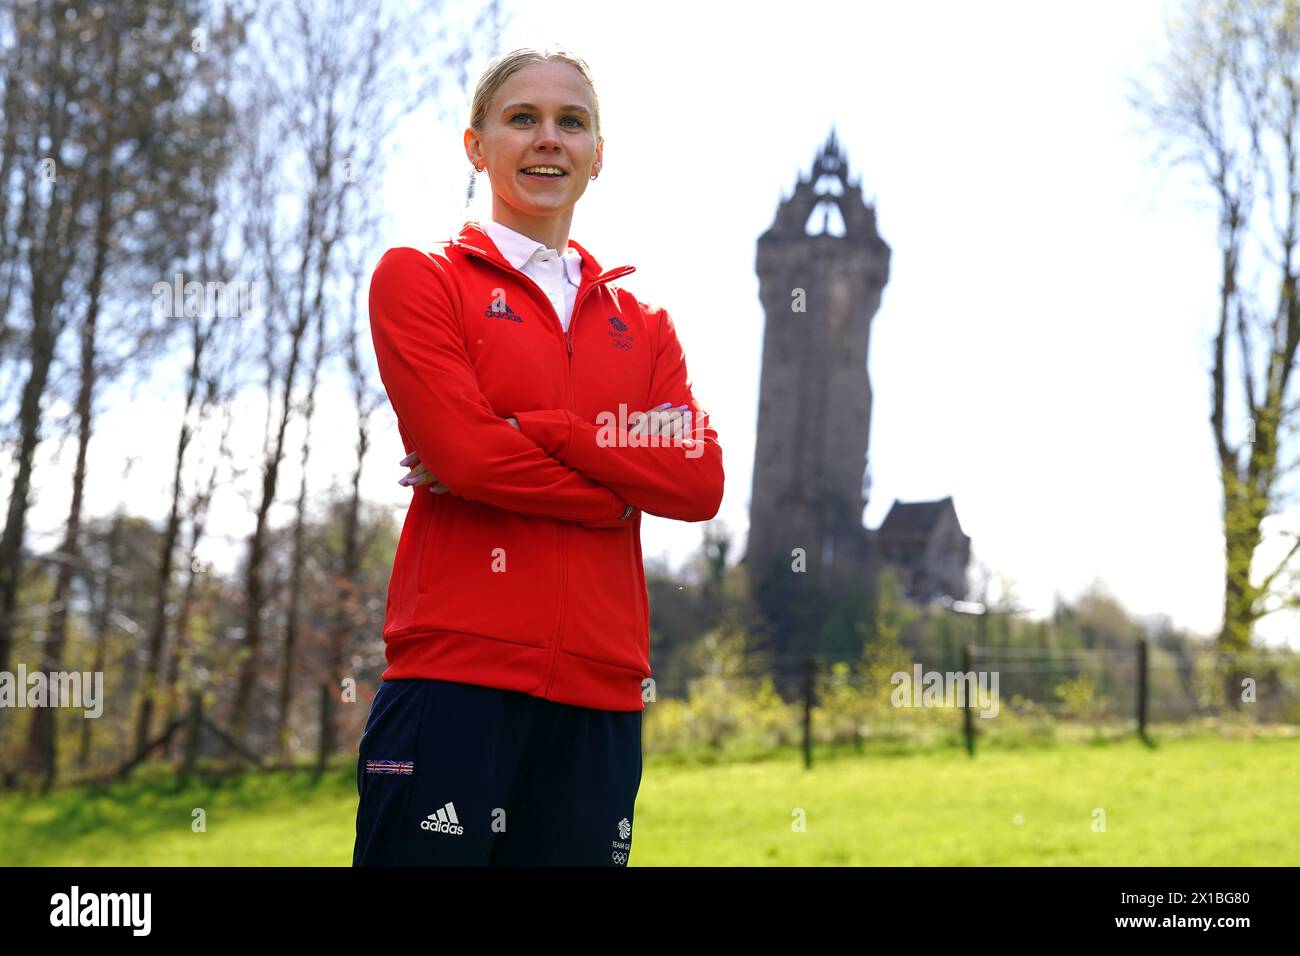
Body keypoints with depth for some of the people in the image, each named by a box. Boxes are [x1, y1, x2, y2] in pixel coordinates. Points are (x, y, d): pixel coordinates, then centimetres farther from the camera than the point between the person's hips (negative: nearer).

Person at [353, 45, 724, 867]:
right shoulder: (419, 278, 7)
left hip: (601, 691, 4)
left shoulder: (641, 324, 18)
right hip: (456, 675, -4)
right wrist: (619, 489, 0)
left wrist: (527, 433, -8)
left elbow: (699, 481, 1)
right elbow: (463, 450, -9)